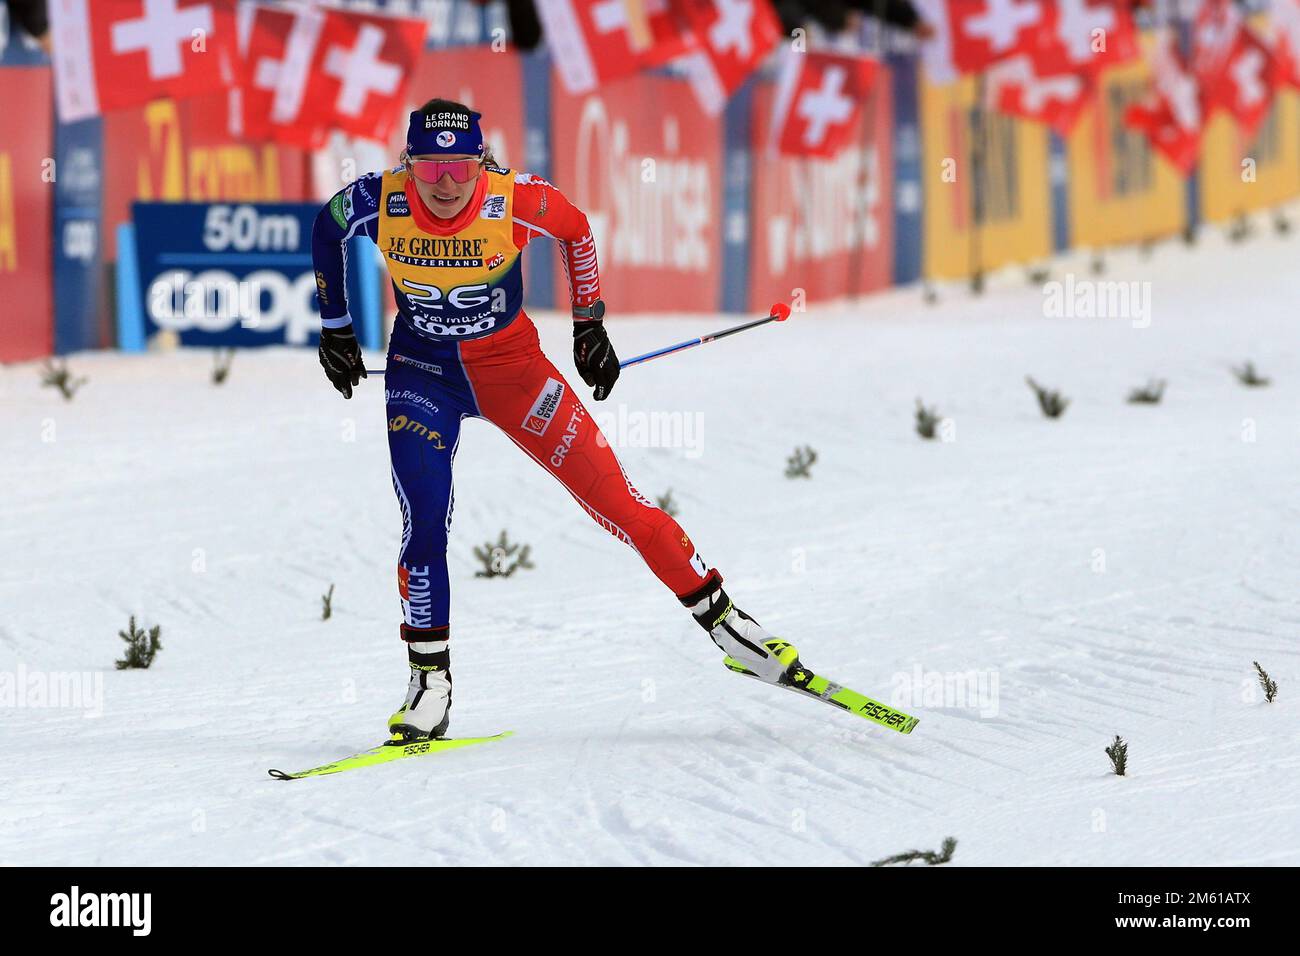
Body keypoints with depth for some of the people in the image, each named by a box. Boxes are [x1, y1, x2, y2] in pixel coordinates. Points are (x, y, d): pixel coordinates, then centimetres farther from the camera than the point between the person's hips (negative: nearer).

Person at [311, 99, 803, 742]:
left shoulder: (516, 201, -25)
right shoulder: (376, 204, -22)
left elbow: (576, 230, -2)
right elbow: (327, 231, 3)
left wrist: (589, 325, 3)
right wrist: (336, 328, 8)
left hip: (508, 363, -1)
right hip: (421, 372, 1)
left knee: (610, 495, -5)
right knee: (422, 521, -16)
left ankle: (723, 621, 6)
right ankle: (429, 686, -2)